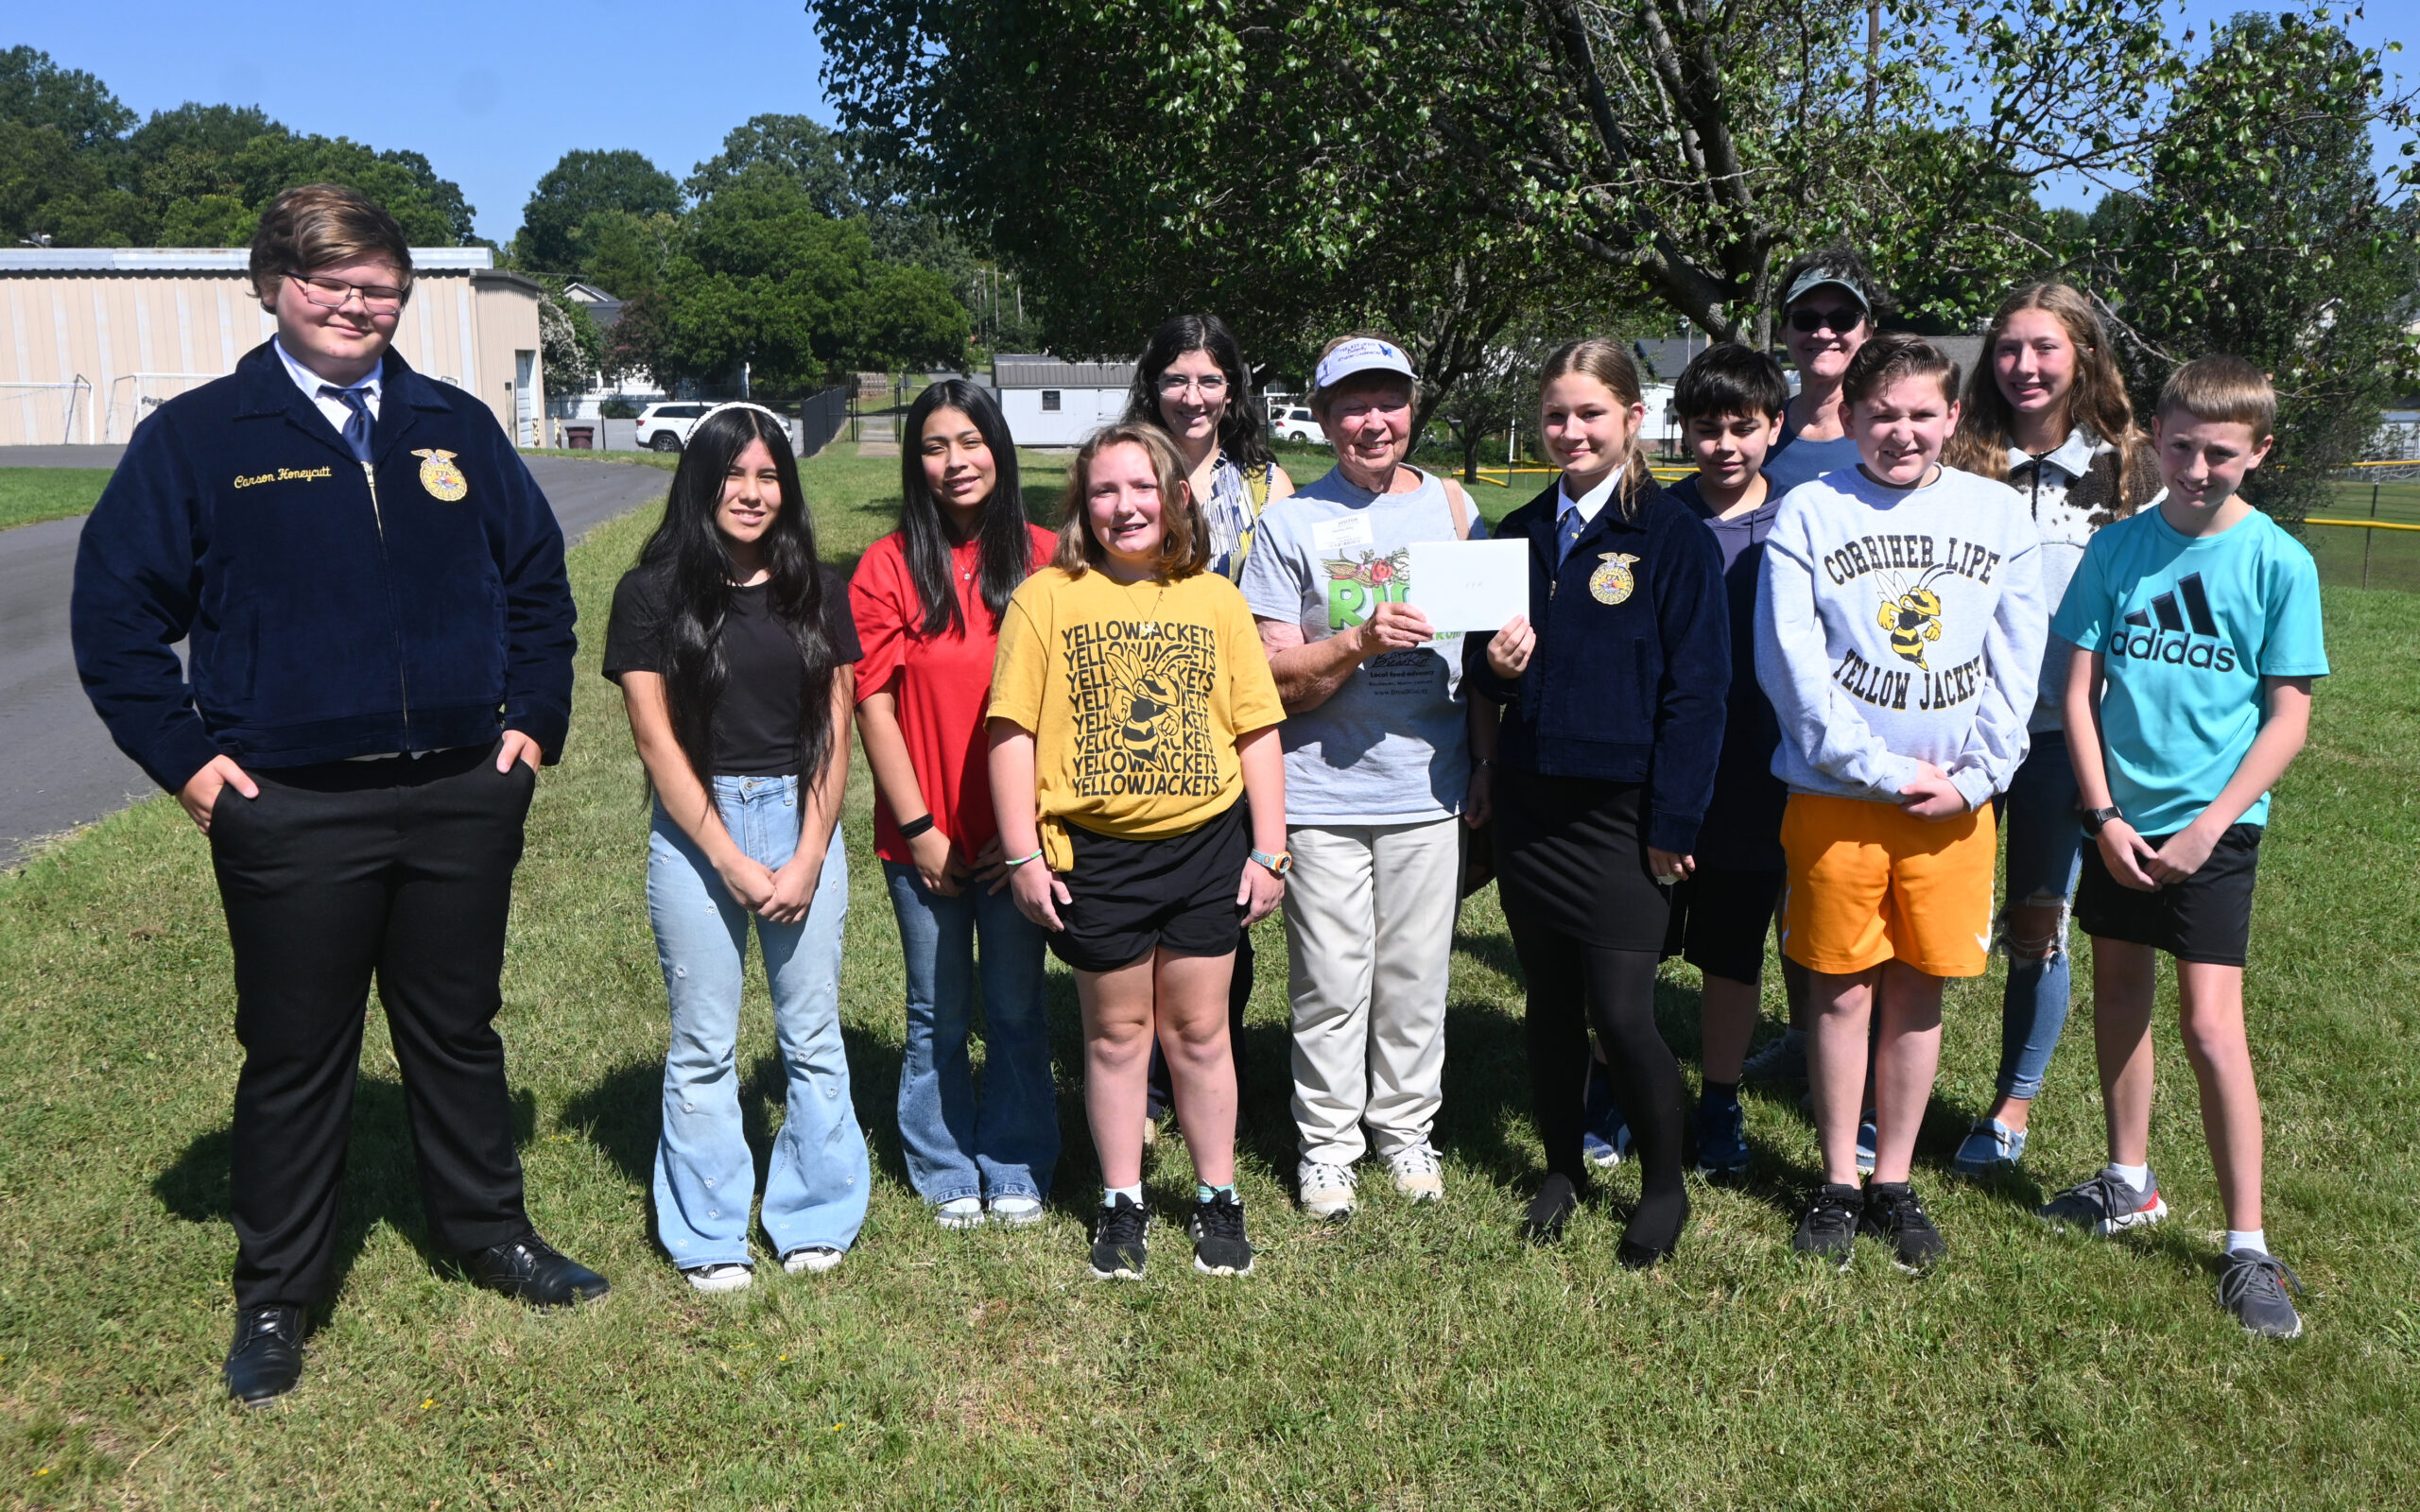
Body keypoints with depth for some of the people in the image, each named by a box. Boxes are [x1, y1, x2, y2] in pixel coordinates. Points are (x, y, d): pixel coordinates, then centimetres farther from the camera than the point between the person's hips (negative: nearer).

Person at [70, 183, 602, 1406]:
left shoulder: (457, 428, 7)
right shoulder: (197, 437, -1)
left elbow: (537, 576, 14)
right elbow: (115, 611, 1)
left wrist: (534, 717, 5)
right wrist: (183, 755, -6)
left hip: (464, 797, 3)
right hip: (293, 812, -2)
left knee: (458, 1031, 17)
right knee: (296, 1059, 9)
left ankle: (492, 1234, 35)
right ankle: (274, 1297, 26)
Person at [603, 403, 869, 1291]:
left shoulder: (817, 591, 6)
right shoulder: (653, 593, -1)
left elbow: (834, 730, 4)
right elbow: (655, 736, -5)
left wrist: (808, 857, -5)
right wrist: (731, 861, -9)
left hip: (803, 822, 2)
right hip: (696, 828, -2)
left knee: (813, 1034, 8)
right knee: (704, 1045, 6)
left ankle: (814, 1219, 23)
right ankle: (708, 1237, 20)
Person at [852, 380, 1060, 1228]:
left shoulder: (1043, 561, 0)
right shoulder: (890, 566, -3)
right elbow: (874, 703, -4)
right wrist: (919, 827, -8)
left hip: (1020, 834, 1)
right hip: (924, 839, 0)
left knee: (1017, 1010, 11)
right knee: (937, 1017, 11)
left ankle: (1016, 1171, 28)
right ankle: (948, 1176, 28)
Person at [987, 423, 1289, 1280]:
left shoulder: (1215, 599, 4)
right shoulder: (1046, 597, -2)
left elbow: (1258, 731, 5)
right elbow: (1013, 730, -4)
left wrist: (1269, 852, 1)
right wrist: (1023, 854, -8)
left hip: (1206, 846, 1)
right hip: (1093, 853, -1)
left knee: (1197, 1030, 11)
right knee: (1116, 1033, 12)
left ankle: (1217, 1196, 27)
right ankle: (1121, 1202, 28)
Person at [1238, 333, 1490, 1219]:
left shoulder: (1452, 507, 8)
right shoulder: (1290, 523, -1)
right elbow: (1276, 678, -5)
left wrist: (1488, 758, 9)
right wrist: (1361, 640, -21)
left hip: (1429, 788, 2)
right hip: (1323, 794, -2)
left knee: (1416, 976, 10)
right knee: (1330, 982, 4)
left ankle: (1406, 1129, 29)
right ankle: (1326, 1142, 22)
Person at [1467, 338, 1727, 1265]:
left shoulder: (1672, 534, -6)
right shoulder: (1520, 534, 10)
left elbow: (1697, 686, -9)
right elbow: (1482, 670, 16)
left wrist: (1673, 821, -13)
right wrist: (1494, 662, -9)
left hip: (1621, 810, -5)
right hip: (1529, 805, 5)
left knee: (1620, 1012, -4)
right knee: (1550, 1000, 13)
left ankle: (1664, 1187, 19)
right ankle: (1562, 1168, 31)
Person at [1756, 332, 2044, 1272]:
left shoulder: (1998, 514, 5)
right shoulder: (1810, 511, -2)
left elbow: (2017, 663, 4)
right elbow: (1790, 663, -8)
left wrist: (1973, 775, -7)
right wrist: (1883, 768, -11)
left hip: (1955, 800, 2)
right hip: (1836, 794, -2)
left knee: (1919, 991, 9)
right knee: (1842, 991, 5)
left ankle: (1895, 1181, 24)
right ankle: (1839, 1182, 20)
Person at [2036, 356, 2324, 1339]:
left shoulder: (2278, 563, -7)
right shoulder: (2117, 547, 0)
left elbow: (2288, 716, -5)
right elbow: (2079, 689, 1)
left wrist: (2209, 825, -13)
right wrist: (2104, 816, -7)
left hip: (2213, 825, -3)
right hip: (2116, 819, 3)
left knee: (2210, 1024, -7)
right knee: (2119, 993, 14)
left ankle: (2247, 1247, 3)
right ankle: (2128, 1183, 32)